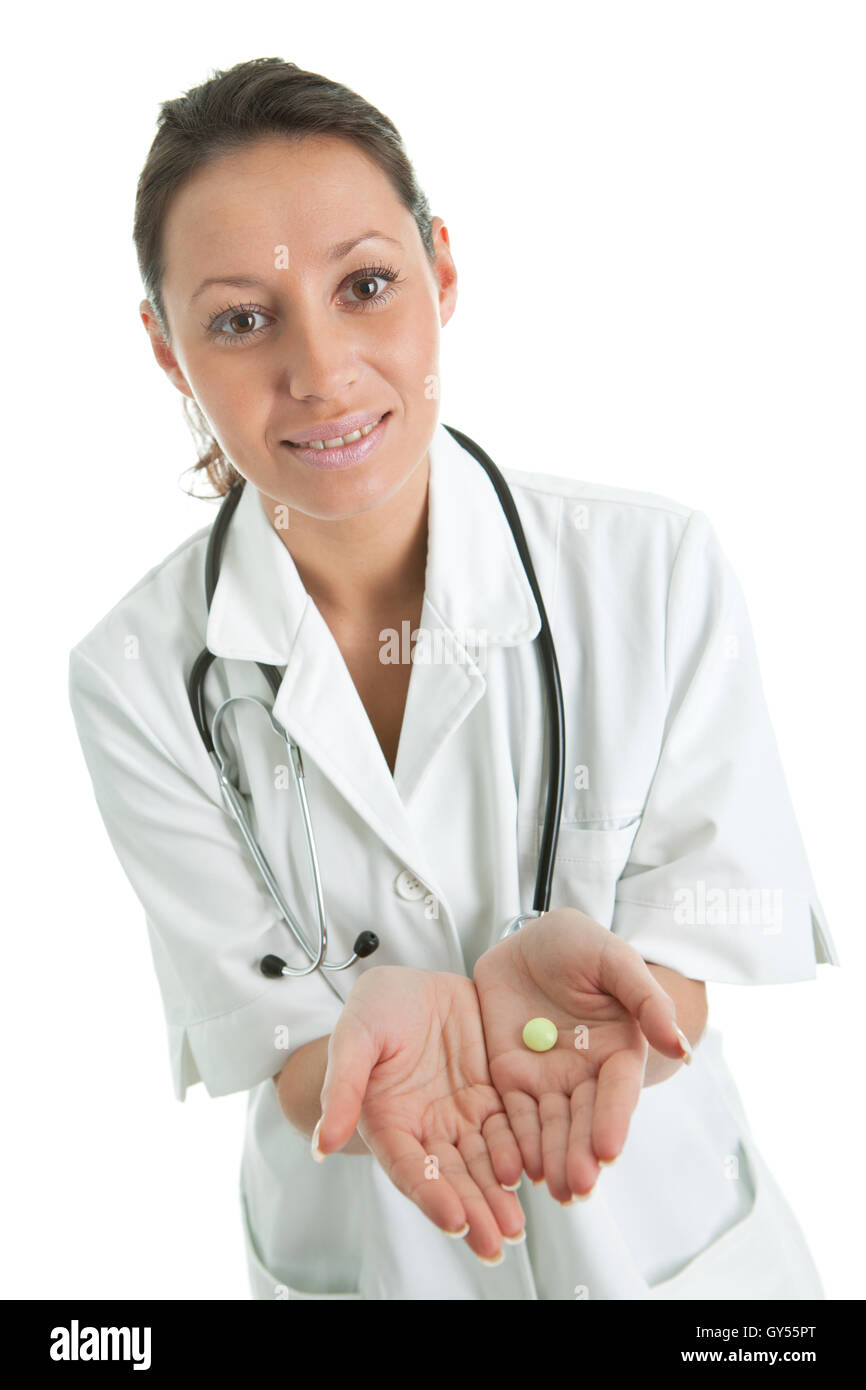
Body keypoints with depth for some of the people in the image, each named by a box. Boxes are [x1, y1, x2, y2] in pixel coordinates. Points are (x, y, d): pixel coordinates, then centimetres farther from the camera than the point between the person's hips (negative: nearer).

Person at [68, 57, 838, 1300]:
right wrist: (385, 1020, -34)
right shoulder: (135, 675, -17)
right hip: (357, 1250, 0)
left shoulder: (661, 572, -19)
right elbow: (282, 1064, -13)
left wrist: (570, 975, -34)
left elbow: (688, 991, -13)